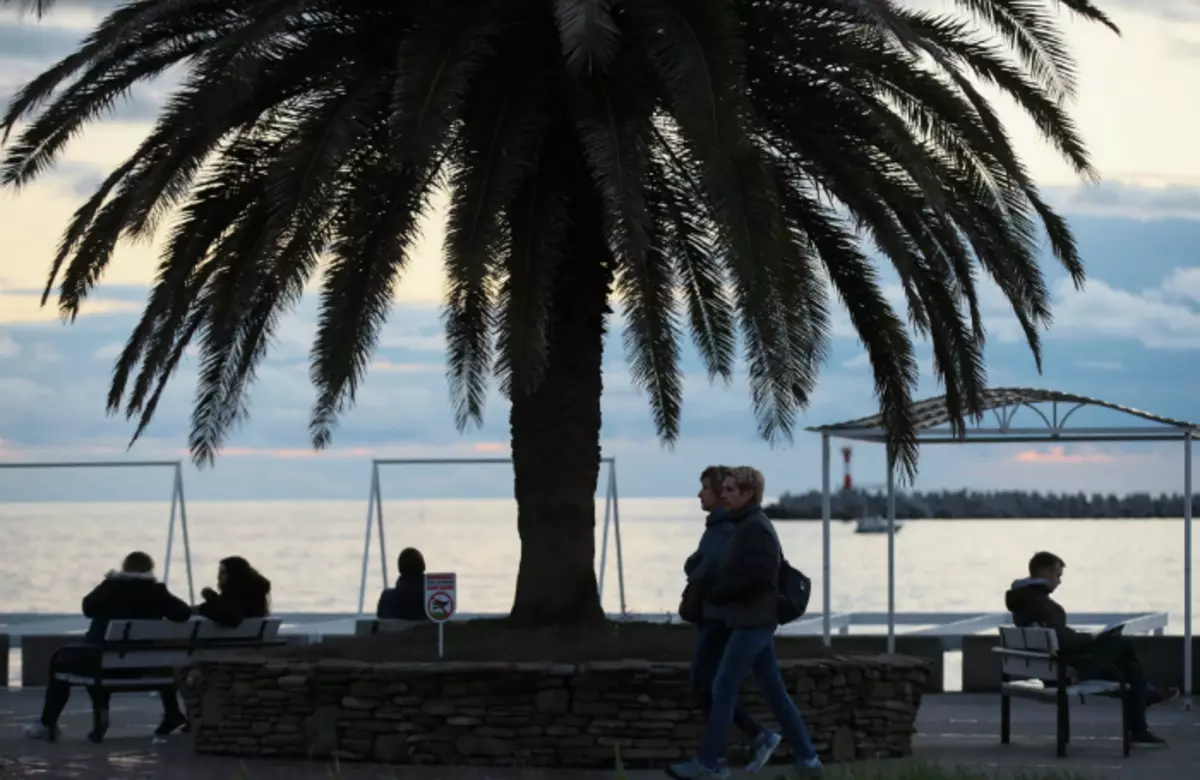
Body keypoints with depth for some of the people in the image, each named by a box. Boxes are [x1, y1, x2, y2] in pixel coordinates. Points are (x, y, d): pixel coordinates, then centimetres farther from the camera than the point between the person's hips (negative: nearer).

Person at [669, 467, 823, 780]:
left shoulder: (755, 528, -14)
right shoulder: (749, 526, 16)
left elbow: (756, 577, -22)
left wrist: (715, 592, -12)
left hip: (752, 622, -10)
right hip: (756, 621, 10)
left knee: (723, 689, -7)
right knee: (775, 692, 10)